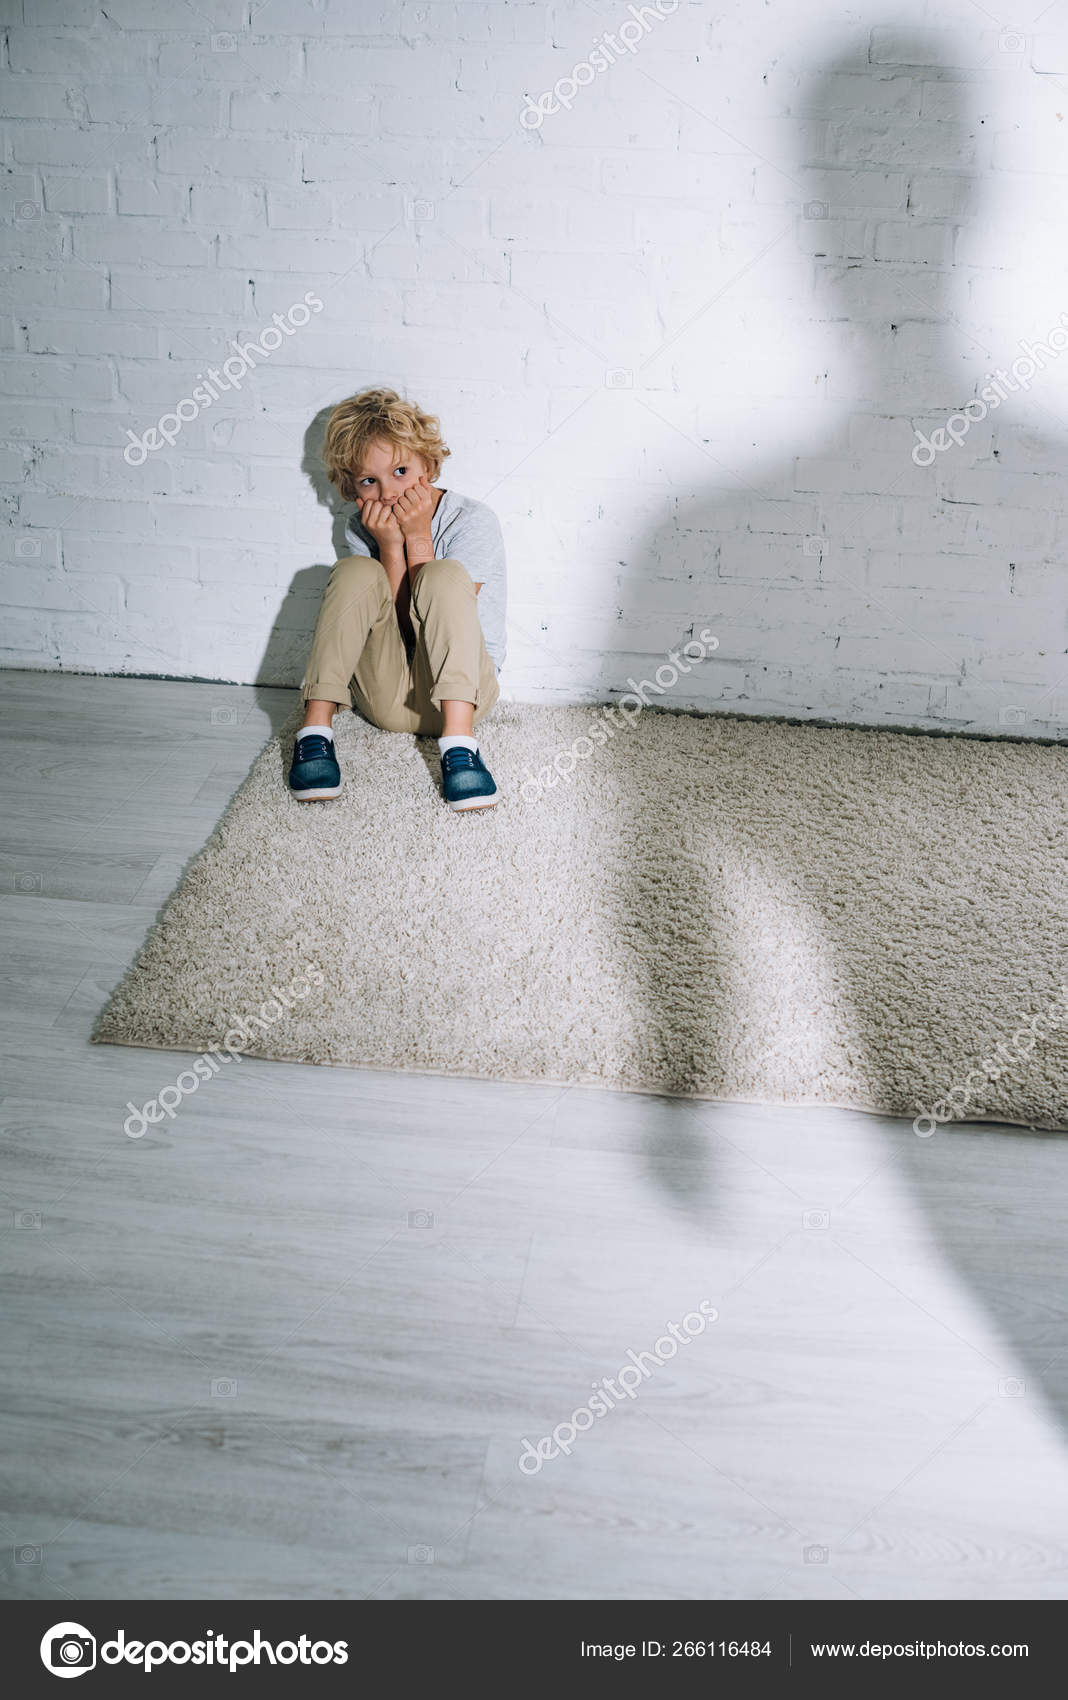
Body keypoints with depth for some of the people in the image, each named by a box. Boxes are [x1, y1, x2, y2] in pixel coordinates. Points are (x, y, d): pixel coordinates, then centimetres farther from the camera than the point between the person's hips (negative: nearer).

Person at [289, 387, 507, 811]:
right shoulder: (362, 530, 4)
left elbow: (443, 618, -15)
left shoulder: (473, 520, -6)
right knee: (356, 572, -20)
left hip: (460, 688, -2)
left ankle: (458, 742, -38)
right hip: (387, 694, 2)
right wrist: (391, 547, -17)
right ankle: (315, 730, -25)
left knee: (444, 574, -27)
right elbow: (387, 626, -8)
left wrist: (418, 538, -17)